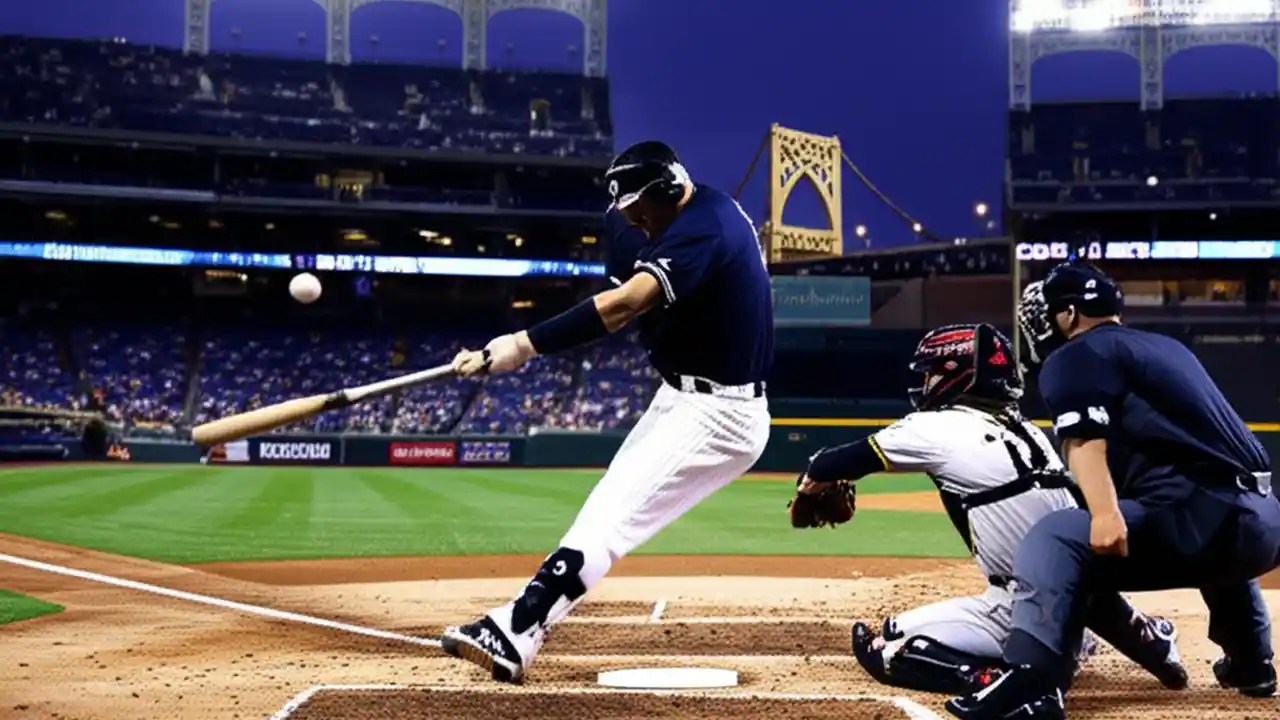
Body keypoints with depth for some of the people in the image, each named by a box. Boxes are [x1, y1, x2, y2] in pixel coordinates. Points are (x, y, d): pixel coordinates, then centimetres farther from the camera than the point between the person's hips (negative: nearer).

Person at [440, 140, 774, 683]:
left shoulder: (701, 230, -25)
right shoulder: (710, 208, 7)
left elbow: (625, 304, -37)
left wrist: (526, 344, -41)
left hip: (715, 416, -11)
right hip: (685, 398, 11)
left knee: (609, 518, -19)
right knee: (607, 510, 14)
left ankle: (514, 635, -25)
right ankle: (527, 622, 20)